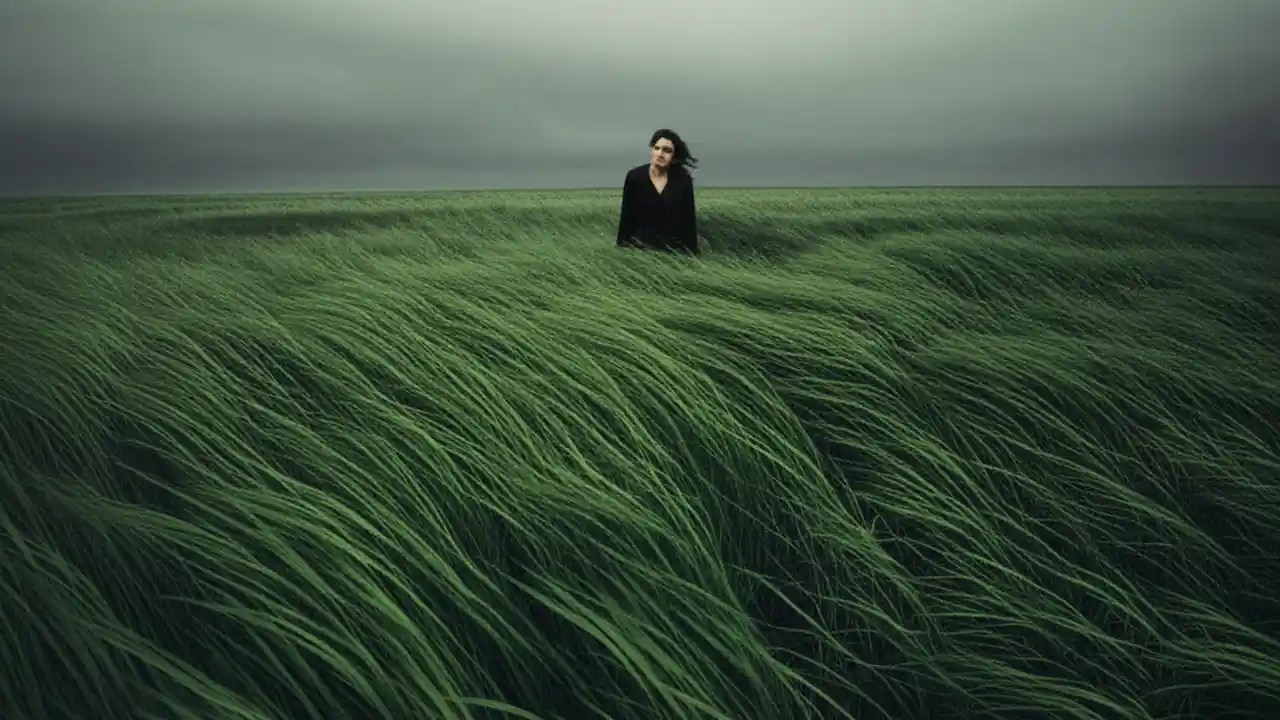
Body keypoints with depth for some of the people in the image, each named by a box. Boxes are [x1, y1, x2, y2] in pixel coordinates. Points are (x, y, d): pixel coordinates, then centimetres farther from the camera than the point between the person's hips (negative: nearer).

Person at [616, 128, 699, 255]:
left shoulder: (683, 180, -5)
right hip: (640, 247, 0)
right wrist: (622, 248, -3)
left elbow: (689, 220, -1)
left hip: (674, 249, 0)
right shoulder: (634, 176, -5)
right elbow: (626, 217, -2)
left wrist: (692, 254, -3)